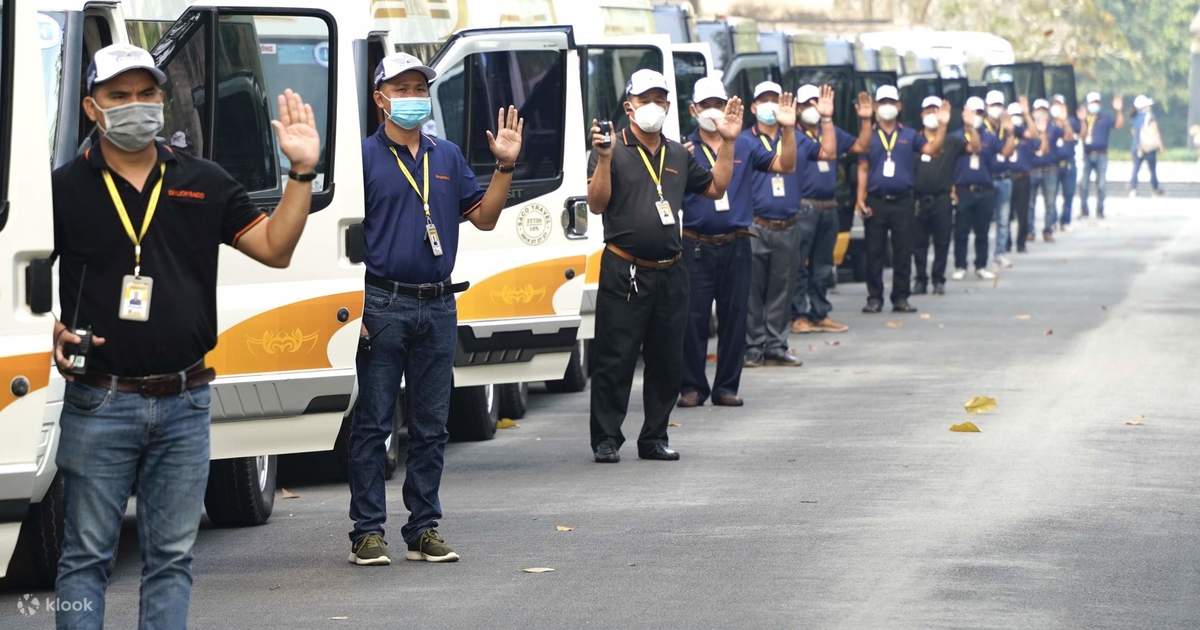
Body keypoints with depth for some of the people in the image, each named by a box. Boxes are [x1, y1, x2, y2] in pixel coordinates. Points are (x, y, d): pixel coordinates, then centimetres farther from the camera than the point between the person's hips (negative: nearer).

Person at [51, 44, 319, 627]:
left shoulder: (205, 183, 9)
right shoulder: (64, 188, 0)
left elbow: (275, 249, 7)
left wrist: (301, 173, -4)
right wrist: (51, 332, -15)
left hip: (184, 403, 3)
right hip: (99, 400, -3)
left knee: (172, 556, 7)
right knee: (86, 553, 1)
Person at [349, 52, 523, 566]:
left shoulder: (447, 157, 14)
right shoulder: (364, 155, -3)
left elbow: (484, 217, 16)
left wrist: (505, 166, 4)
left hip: (438, 306, 5)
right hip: (383, 306, -5)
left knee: (431, 426, 8)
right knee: (373, 424, -2)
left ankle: (424, 528, 15)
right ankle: (367, 532, 2)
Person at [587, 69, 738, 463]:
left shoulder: (679, 156, 16)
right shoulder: (612, 149, -3)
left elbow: (716, 188, 21)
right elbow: (597, 204, -11)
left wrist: (728, 143, 13)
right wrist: (604, 159, -24)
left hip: (670, 273, 6)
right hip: (624, 272, -6)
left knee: (668, 362, 9)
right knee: (615, 360, -4)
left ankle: (654, 438, 18)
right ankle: (606, 440, 1)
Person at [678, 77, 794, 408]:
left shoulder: (745, 147, 9)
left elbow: (783, 165, 3)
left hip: (735, 245, 2)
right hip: (696, 245, -2)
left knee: (734, 318, 5)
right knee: (693, 319, -3)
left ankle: (727, 386, 13)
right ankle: (693, 386, 6)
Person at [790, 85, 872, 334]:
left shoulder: (831, 131, 15)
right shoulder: (796, 136, -8)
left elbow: (860, 146, 19)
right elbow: (827, 153, -21)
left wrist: (866, 120, 8)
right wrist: (827, 119, -26)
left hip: (829, 208, 7)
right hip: (804, 208, -7)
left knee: (822, 266, 12)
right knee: (799, 265, -5)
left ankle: (820, 314, 17)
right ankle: (799, 315, -2)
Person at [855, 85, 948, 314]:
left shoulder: (909, 136, 10)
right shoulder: (869, 136, 7)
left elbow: (932, 149, -3)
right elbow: (863, 170, 4)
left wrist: (942, 126, -13)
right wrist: (860, 200, -3)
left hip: (902, 201, 1)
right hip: (876, 202, -1)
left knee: (903, 252, 2)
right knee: (874, 252, 1)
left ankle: (900, 298, 8)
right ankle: (874, 298, 7)